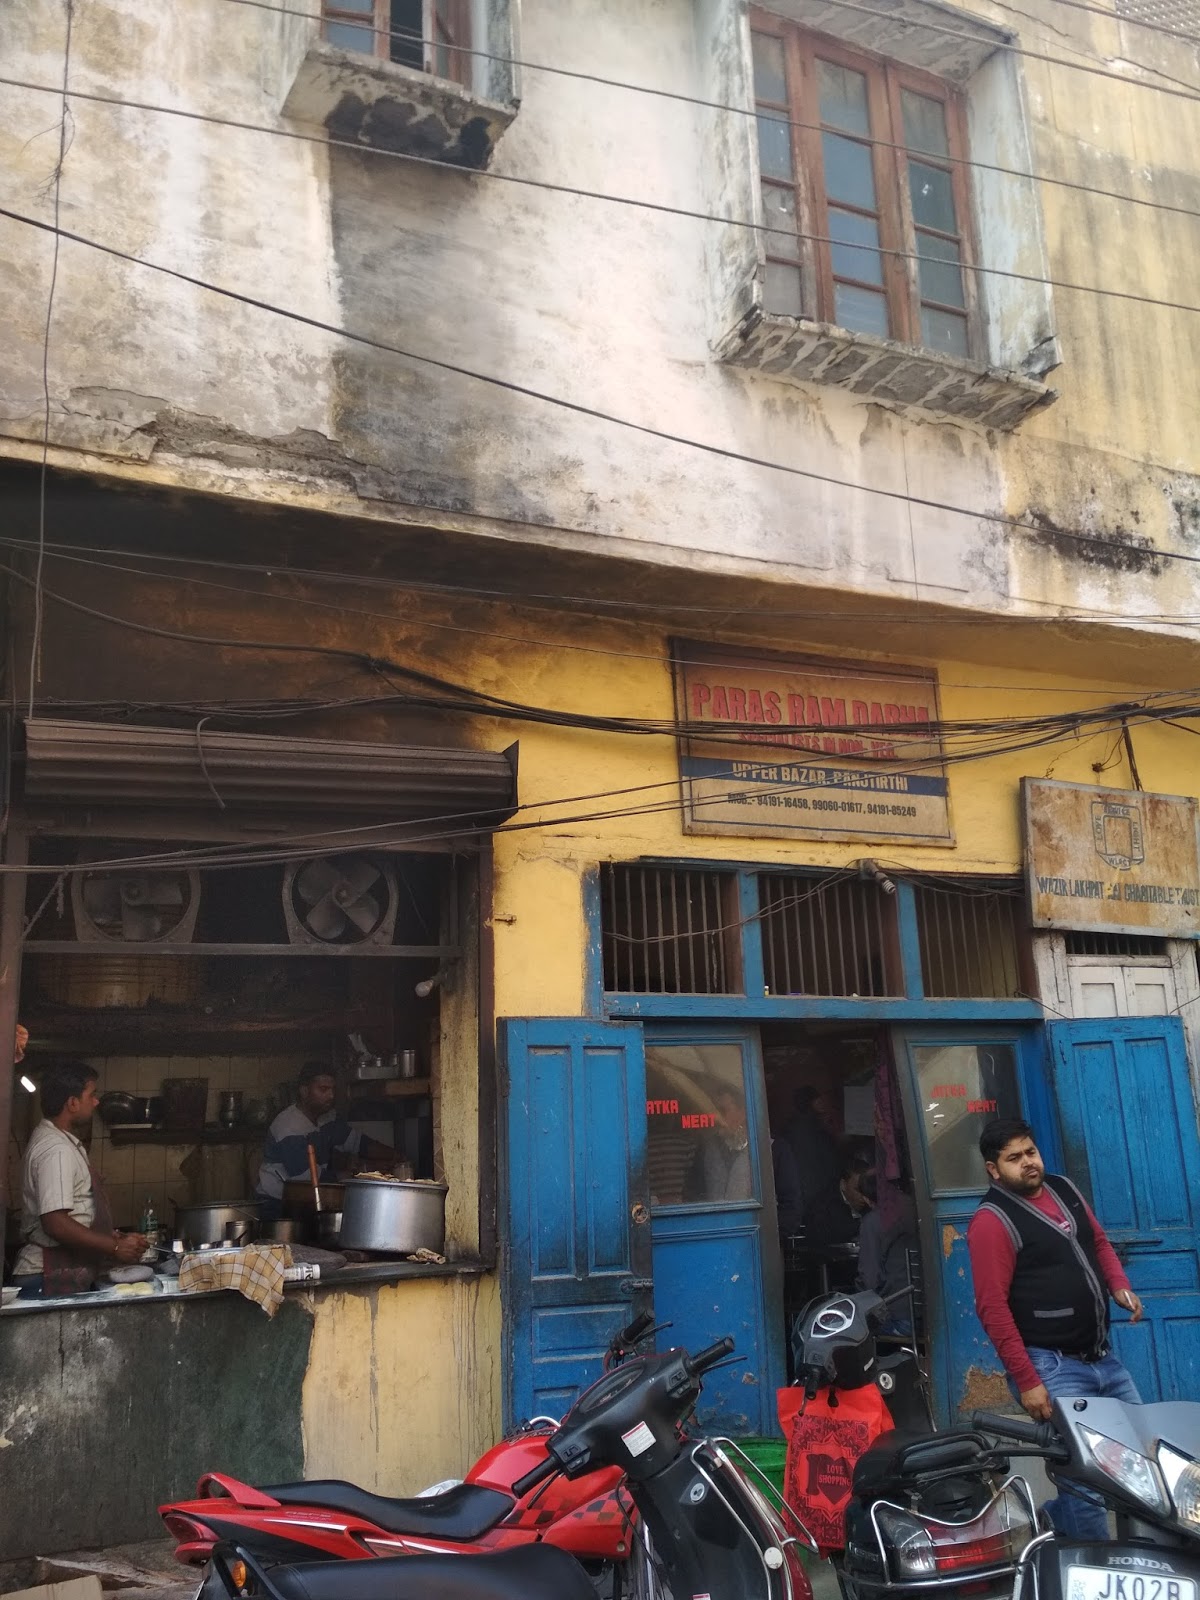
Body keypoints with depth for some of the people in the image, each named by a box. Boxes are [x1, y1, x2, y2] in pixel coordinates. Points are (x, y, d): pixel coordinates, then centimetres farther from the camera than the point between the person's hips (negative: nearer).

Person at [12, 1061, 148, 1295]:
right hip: (50, 1281, -10)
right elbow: (55, 1223, -25)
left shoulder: (64, 1143, 15)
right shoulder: (56, 1150, -18)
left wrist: (114, 1237, 14)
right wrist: (115, 1247, -18)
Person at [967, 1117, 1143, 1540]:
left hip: (1102, 1356, 8)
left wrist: (1119, 1285, 2)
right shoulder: (992, 1221, -16)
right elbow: (992, 1307, -18)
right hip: (1053, 1367, -8)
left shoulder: (1063, 1188, 8)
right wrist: (1026, 1381, -20)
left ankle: (1059, 1517, 34)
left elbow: (1098, 1242, 22)